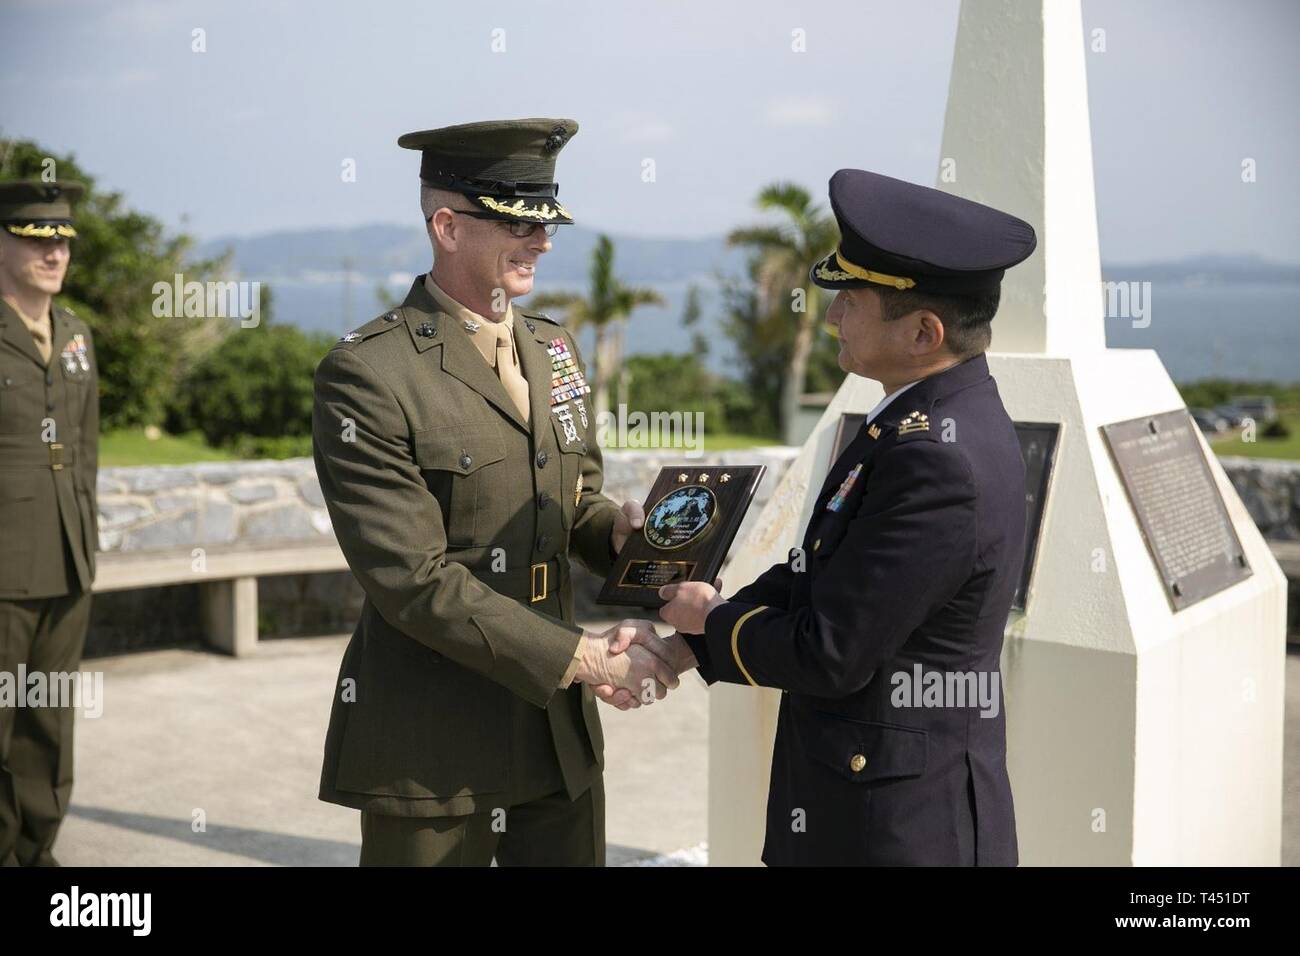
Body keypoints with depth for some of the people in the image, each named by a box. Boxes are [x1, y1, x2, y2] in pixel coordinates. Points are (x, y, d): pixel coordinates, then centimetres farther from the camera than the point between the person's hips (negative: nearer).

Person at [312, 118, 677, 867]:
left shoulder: (554, 350, 8)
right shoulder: (366, 376, -15)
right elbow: (414, 579, -19)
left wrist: (619, 530, -7)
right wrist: (580, 657, -20)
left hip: (560, 730, 6)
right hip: (434, 749, -6)